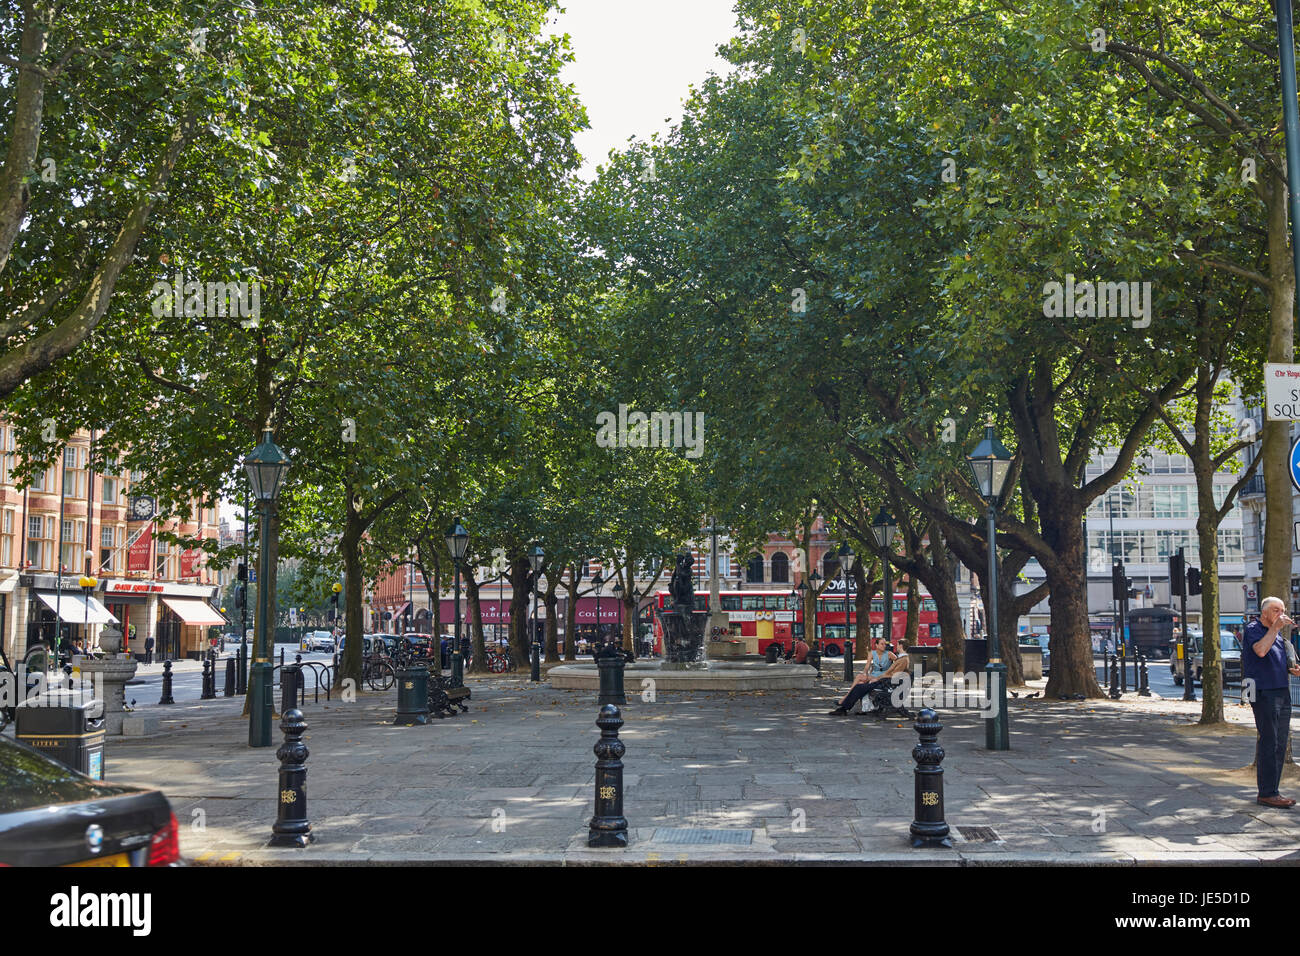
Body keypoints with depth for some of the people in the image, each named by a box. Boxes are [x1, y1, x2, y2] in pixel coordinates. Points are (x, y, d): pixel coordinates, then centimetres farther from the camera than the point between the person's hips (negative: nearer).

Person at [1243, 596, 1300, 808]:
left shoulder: (1278, 634, 20)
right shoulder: (1253, 629, -5)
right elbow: (1260, 650, -24)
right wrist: (1275, 627, -20)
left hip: (1282, 692, 8)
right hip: (1263, 692, -8)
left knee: (1280, 743, 8)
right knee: (1269, 742, -10)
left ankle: (1271, 791, 15)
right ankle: (1266, 793, -7)